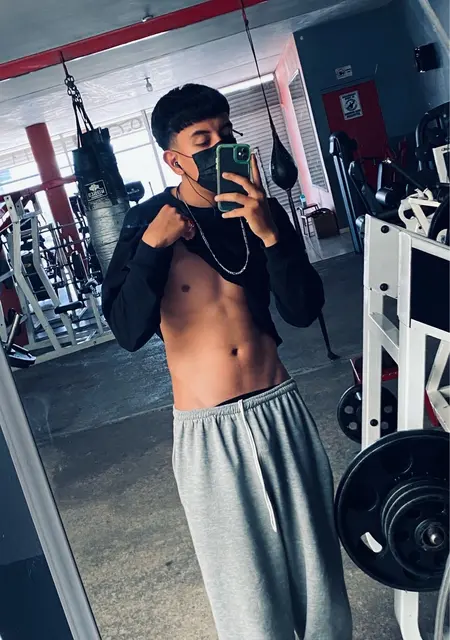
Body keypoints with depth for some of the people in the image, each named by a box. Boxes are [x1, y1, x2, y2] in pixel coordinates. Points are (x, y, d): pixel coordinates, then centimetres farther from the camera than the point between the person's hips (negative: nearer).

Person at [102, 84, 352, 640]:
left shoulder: (259, 210, 2)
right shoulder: (146, 223, -6)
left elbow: (304, 311, -7)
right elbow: (129, 332, -14)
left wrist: (271, 233, -19)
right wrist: (152, 247, -22)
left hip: (279, 406, 3)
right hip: (207, 429, -2)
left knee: (313, 557, 16)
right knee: (247, 584, 11)